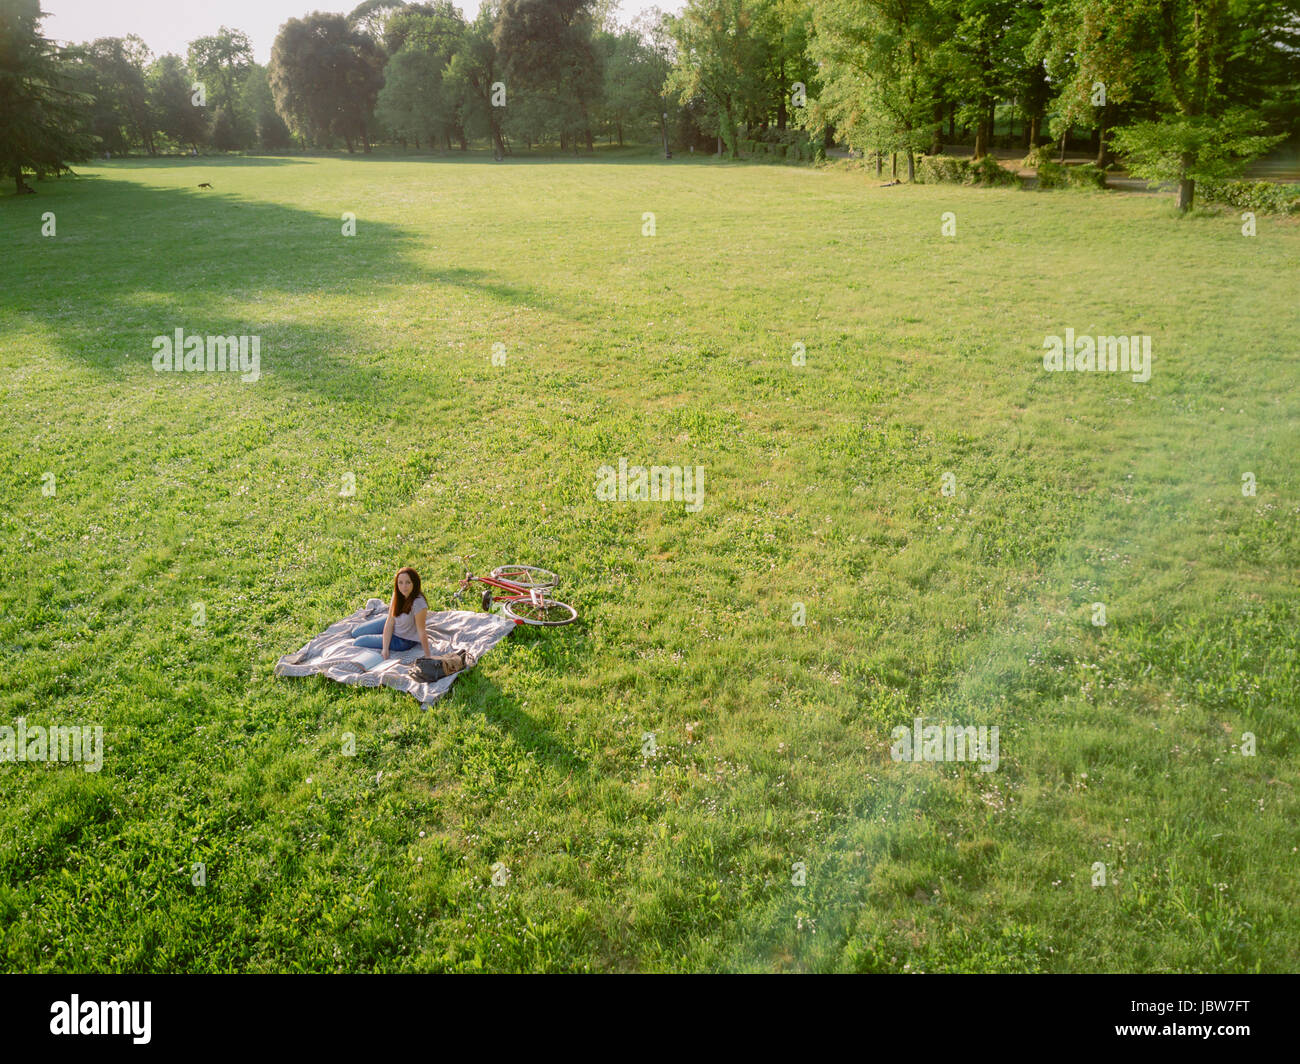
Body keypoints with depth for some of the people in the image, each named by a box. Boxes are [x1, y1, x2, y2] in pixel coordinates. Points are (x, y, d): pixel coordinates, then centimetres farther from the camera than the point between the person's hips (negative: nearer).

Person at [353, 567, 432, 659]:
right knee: (356, 633, 15)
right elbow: (390, 621, -15)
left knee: (357, 643, -2)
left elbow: (421, 632, -28)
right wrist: (385, 649, -21)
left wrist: (428, 656, -21)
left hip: (403, 640, -6)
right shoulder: (397, 594, -15)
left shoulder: (418, 603, -36)